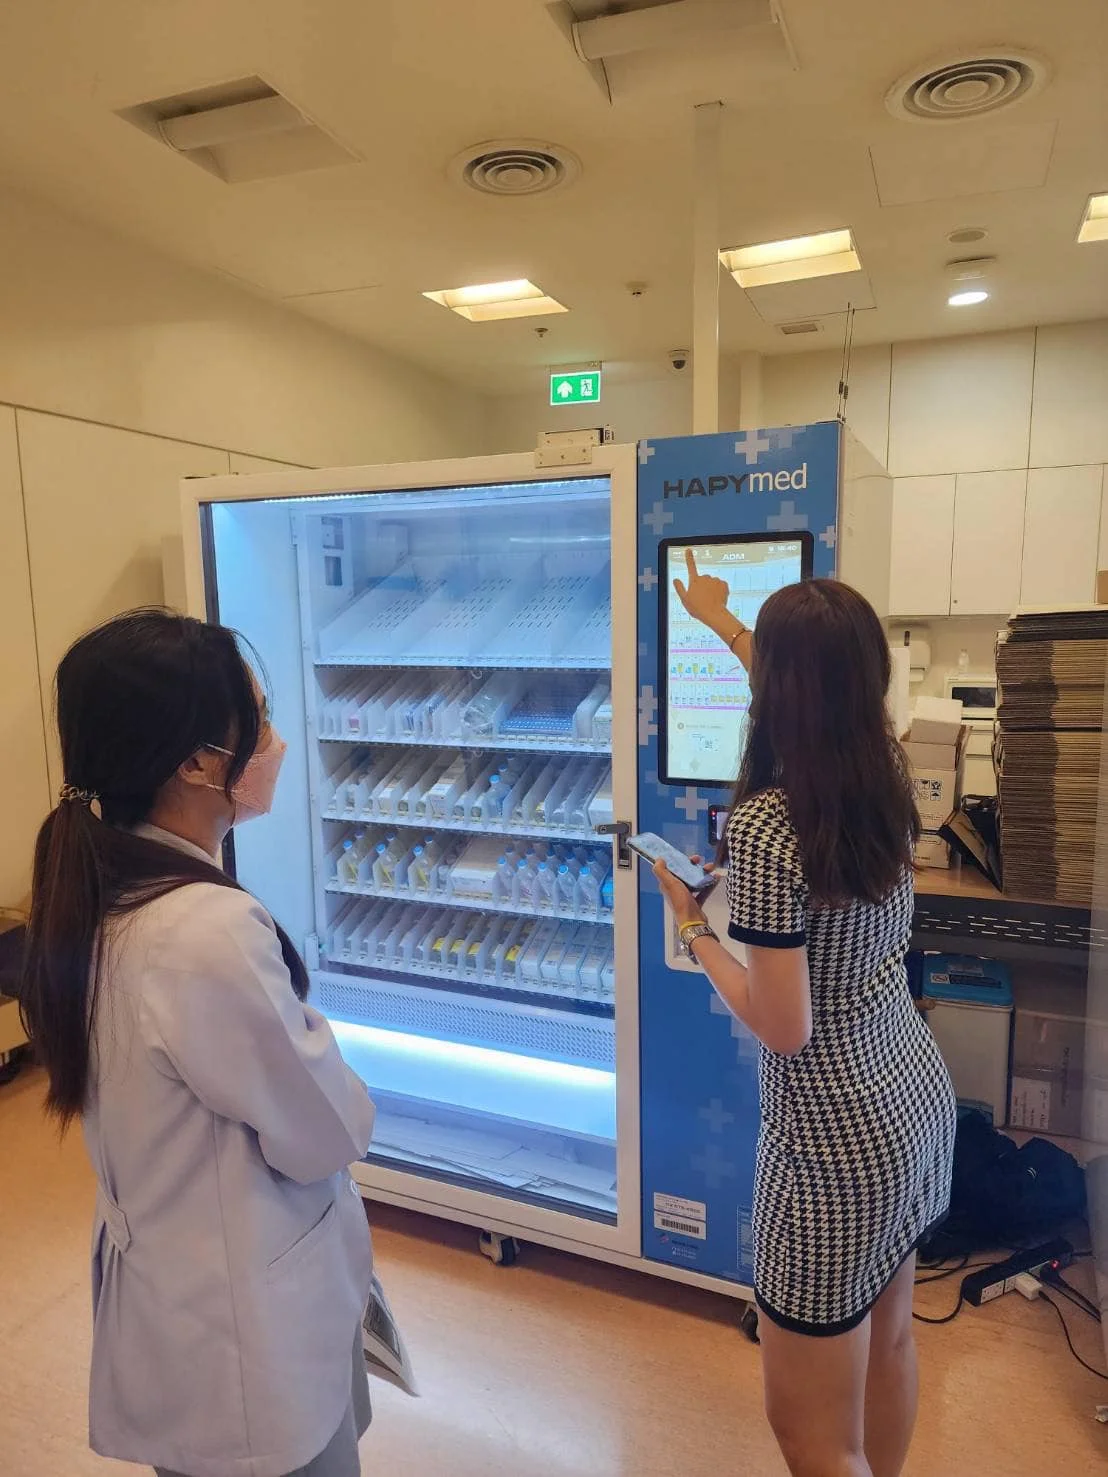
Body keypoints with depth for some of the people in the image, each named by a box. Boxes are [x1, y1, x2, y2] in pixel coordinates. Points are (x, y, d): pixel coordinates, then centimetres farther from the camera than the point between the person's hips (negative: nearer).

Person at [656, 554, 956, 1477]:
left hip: (838, 1132, -8)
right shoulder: (888, 772, -4)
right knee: (888, 1340, 29)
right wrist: (723, 623, 32)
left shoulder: (764, 825, -27)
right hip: (919, 1093, 8)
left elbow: (783, 1030, -23)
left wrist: (692, 926, -9)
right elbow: (819, 692, 17)